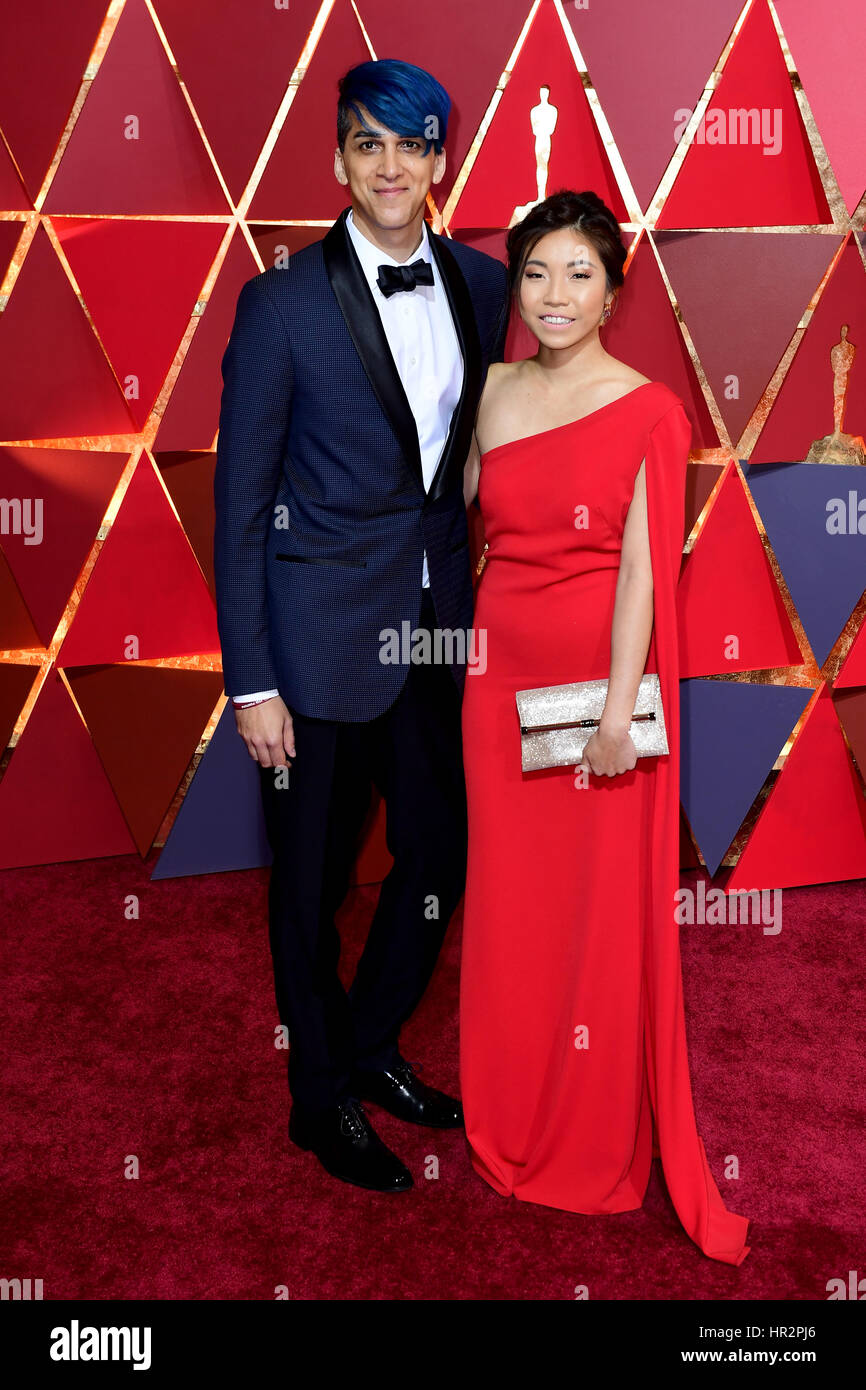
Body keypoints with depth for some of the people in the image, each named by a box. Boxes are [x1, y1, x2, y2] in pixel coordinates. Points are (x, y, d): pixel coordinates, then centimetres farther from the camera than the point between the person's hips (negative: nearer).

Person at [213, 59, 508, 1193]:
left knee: (439, 858, 15)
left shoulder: (480, 283, 5)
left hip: (440, 623, 5)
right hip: (324, 630, -5)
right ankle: (323, 1099, 34)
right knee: (312, 881, 10)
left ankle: (374, 1052, 42)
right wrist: (251, 683, -11)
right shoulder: (282, 303, -9)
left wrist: (481, 602, 9)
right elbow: (240, 504, -8)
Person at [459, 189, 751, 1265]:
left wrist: (618, 710, -18)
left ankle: (601, 1141, 27)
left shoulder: (649, 412, -6)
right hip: (500, 673, 5)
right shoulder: (490, 393, 8)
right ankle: (512, 1125, 32)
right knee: (509, 897, 12)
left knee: (604, 901, 5)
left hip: (597, 681, -4)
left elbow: (643, 570, -13)